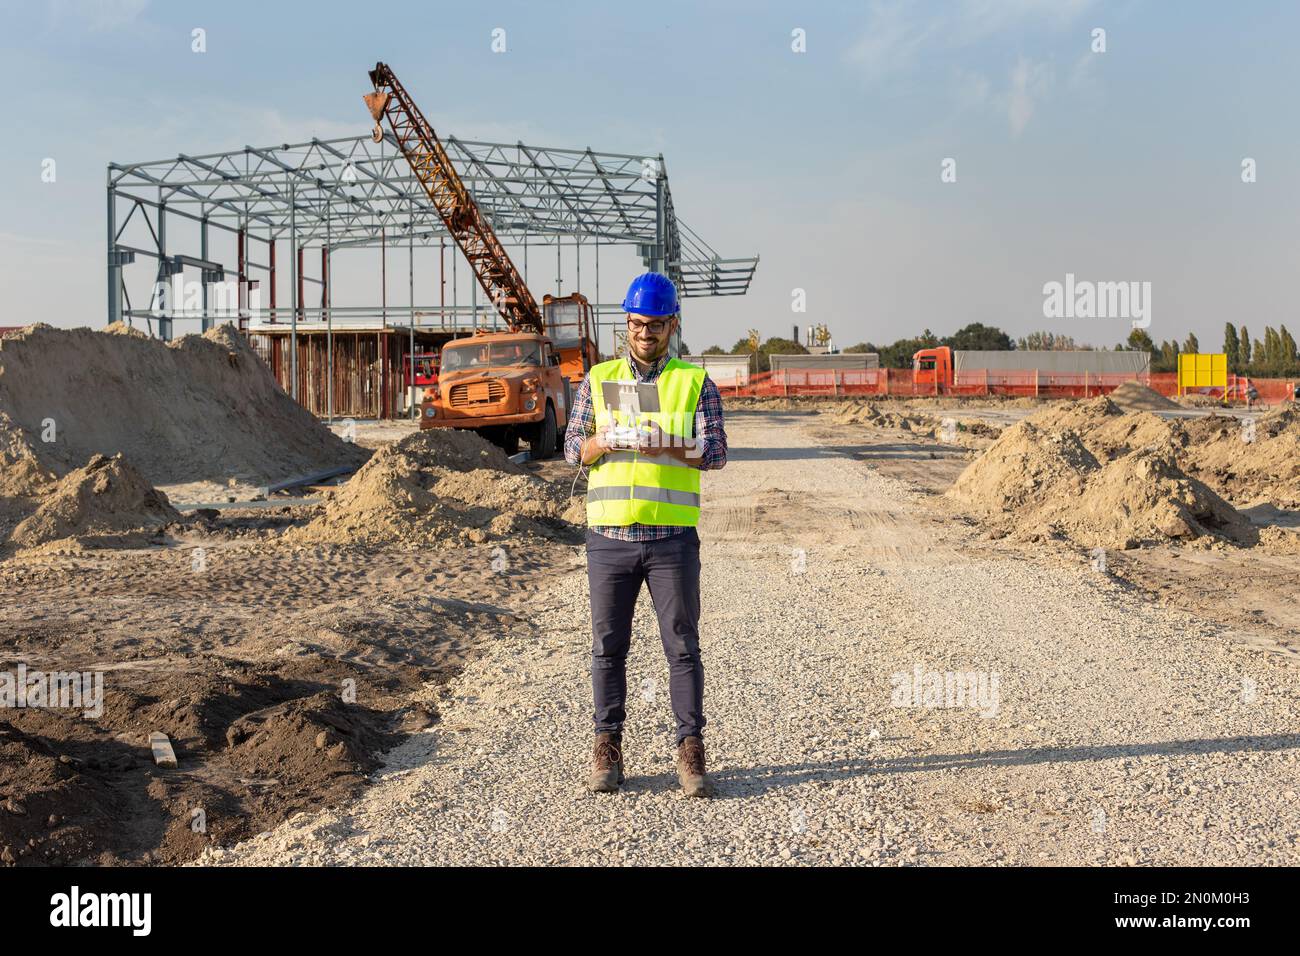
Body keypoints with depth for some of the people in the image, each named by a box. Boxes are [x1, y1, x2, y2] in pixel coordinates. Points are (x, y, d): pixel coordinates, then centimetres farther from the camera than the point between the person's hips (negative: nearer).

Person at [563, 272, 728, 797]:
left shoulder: (696, 382, 6)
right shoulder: (598, 379, 11)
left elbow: (716, 452, -2)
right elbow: (573, 449, 7)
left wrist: (667, 446, -22)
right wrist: (606, 441, -16)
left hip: (673, 538, -1)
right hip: (608, 534, 1)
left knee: (683, 646, 2)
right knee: (608, 646, 6)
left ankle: (691, 753, 10)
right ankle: (607, 751, 17)